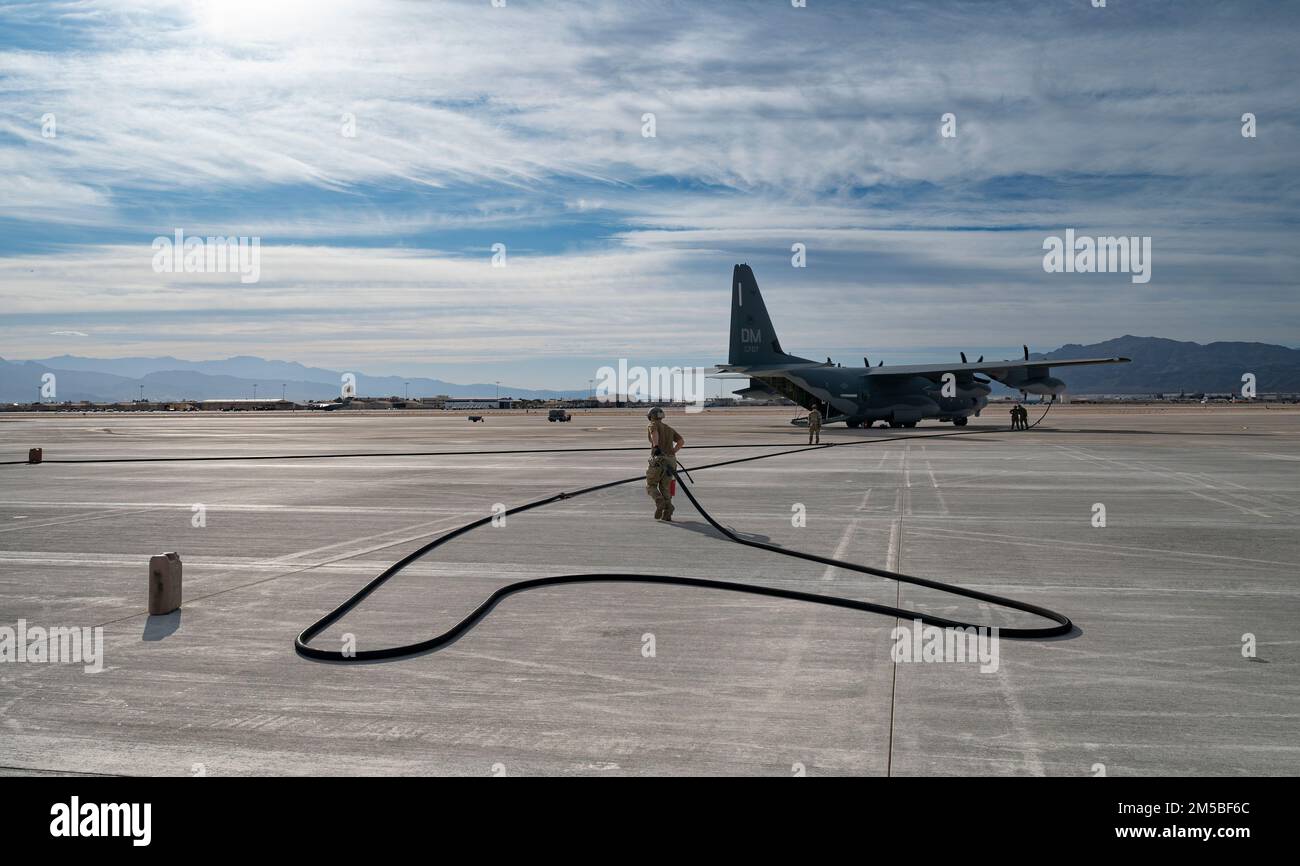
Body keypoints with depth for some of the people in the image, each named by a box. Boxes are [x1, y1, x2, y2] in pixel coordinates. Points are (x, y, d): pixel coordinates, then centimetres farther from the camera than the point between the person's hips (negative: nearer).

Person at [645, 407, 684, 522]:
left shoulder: (652, 425, 6)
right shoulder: (669, 429, 24)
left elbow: (654, 433, -19)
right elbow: (681, 441, 14)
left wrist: (656, 446, -35)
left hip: (658, 460, -5)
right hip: (670, 460, 6)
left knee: (650, 486, 9)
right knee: (665, 488, 13)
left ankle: (660, 502, -19)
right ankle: (667, 515, -2)